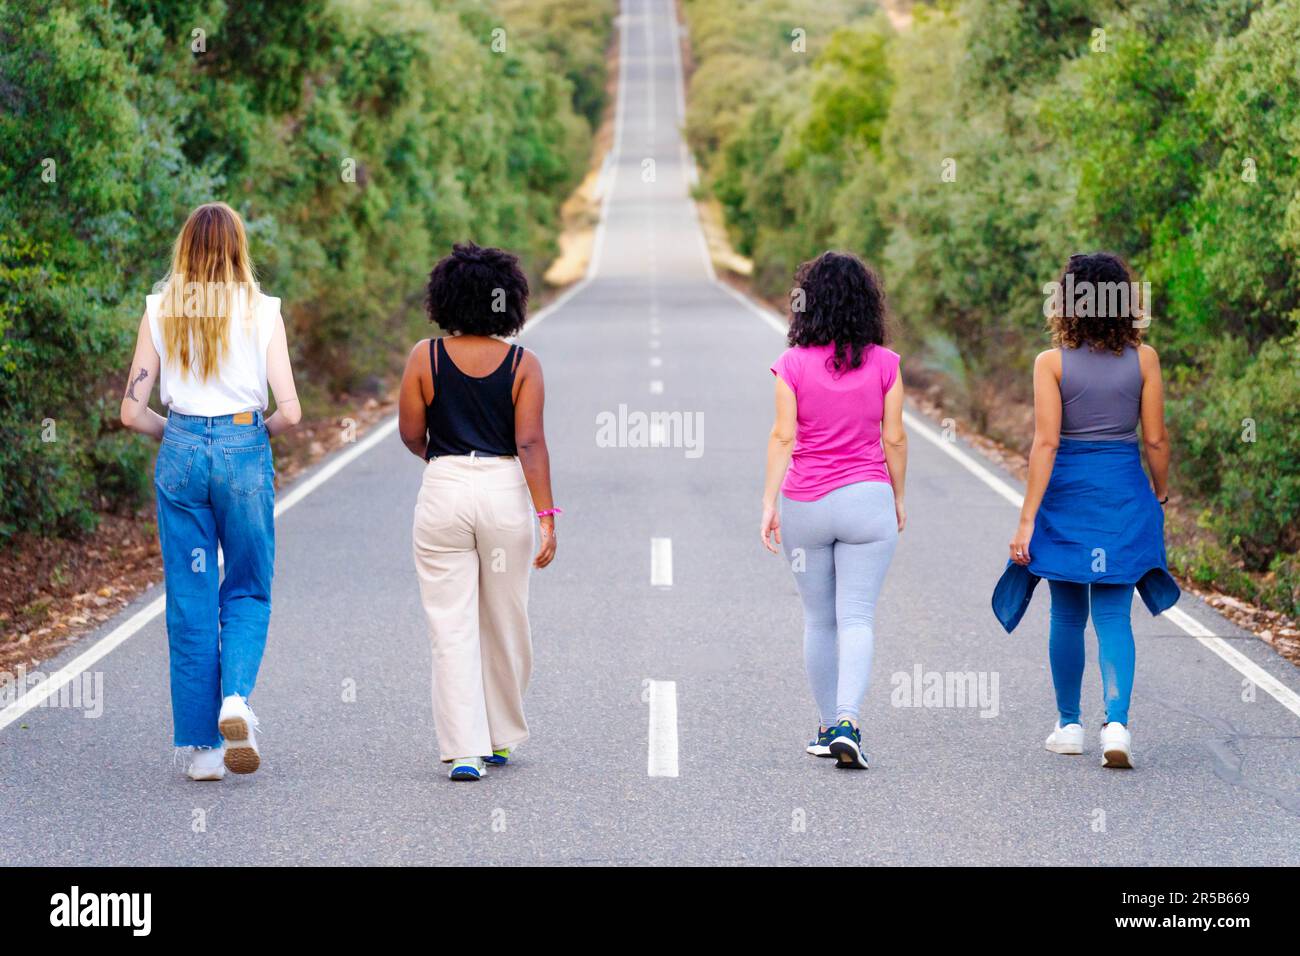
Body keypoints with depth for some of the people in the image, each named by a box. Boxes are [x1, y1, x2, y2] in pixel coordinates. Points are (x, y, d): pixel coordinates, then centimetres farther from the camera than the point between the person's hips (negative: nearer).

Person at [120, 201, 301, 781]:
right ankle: (236, 697, -13)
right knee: (248, 590, 14)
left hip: (181, 452, 1)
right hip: (244, 451, -1)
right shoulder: (261, 312, -3)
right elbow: (289, 412, -7)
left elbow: (132, 412, 0)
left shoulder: (160, 312, 1)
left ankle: (202, 745, 8)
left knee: (190, 601, 8)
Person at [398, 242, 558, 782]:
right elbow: (530, 443, -9)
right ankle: (501, 737, 28)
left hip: (443, 492, 0)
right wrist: (547, 516, -9)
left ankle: (464, 750, -6)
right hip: (505, 493, 1)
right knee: (504, 624, 15)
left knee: (451, 627, 1)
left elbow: (410, 434, 2)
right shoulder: (523, 364, -3)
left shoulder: (425, 358, -2)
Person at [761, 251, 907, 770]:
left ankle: (829, 727, 19)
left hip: (806, 503, 0)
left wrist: (769, 503, -6)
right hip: (867, 499, 0)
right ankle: (848, 721, -20)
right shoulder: (884, 363, -2)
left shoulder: (794, 364, -5)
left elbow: (783, 437, -8)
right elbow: (894, 438, 1)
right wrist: (898, 497, 13)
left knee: (819, 620, 12)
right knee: (857, 617, -2)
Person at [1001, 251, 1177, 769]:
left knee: (1067, 616, 13)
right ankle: (1116, 723, -15)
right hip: (1125, 493, 1)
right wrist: (1160, 495, 16)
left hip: (1067, 493, -1)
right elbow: (1156, 440, 0)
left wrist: (1027, 519, -10)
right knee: (1114, 616, 3)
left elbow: (1046, 443, -11)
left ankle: (1069, 726, 22)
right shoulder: (1144, 359, -2)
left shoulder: (1052, 363, -8)